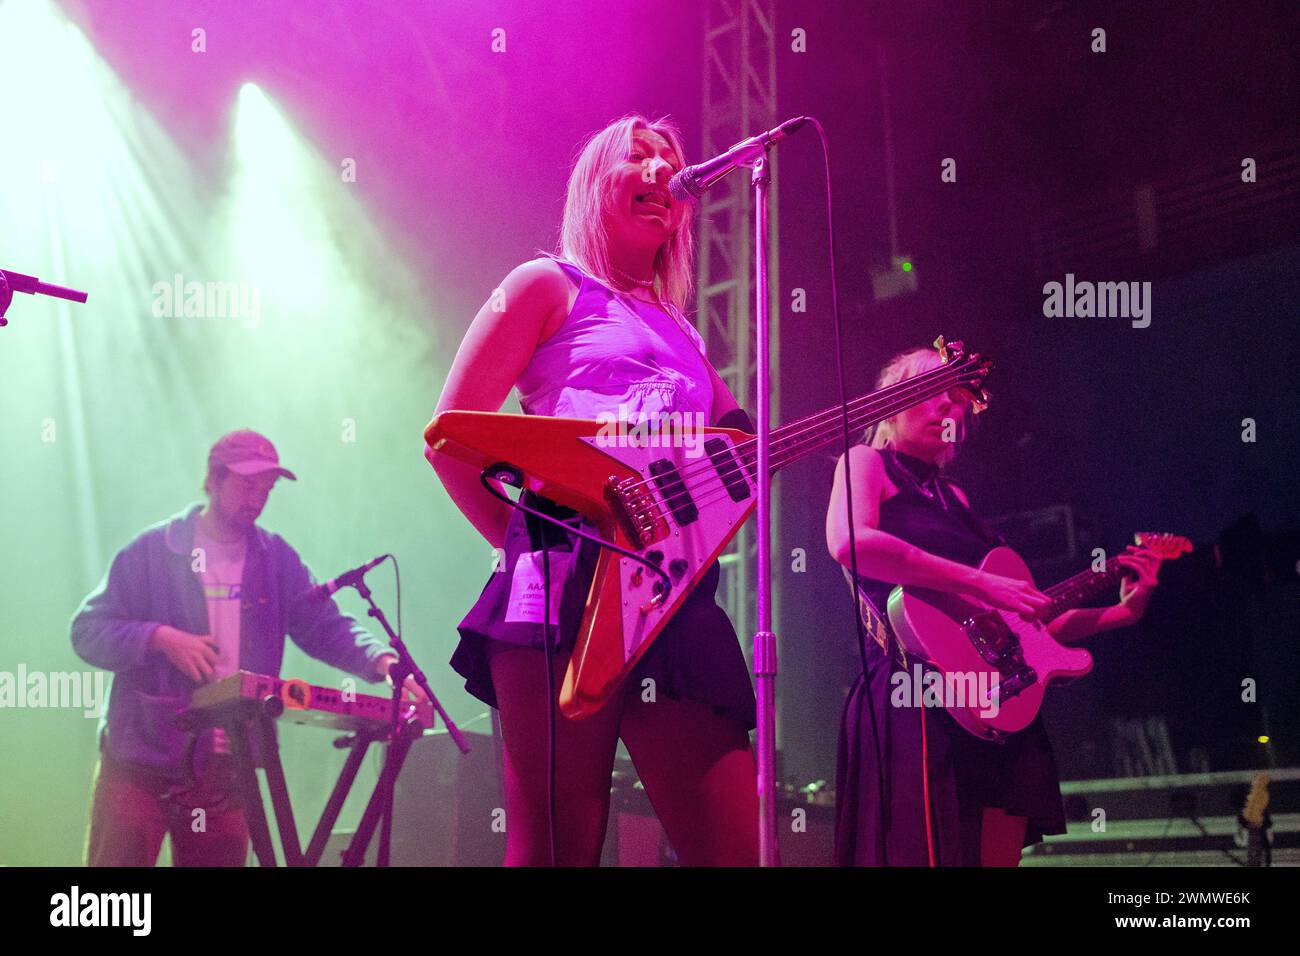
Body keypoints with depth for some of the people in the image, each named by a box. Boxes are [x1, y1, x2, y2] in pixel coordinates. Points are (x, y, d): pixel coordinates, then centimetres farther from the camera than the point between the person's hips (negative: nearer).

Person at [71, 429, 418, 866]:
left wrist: (383, 660, -17)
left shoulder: (275, 559, 9)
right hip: (141, 765, -3)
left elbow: (325, 626, 2)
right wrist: (159, 638, -19)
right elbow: (87, 630, -2)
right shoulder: (153, 550, 0)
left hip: (227, 770, 3)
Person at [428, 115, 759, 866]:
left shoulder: (679, 333, 29)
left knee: (737, 846, -4)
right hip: (570, 589, -6)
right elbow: (449, 436, 4)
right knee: (557, 851, -9)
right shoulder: (551, 287, 12)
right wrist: (528, 543, -2)